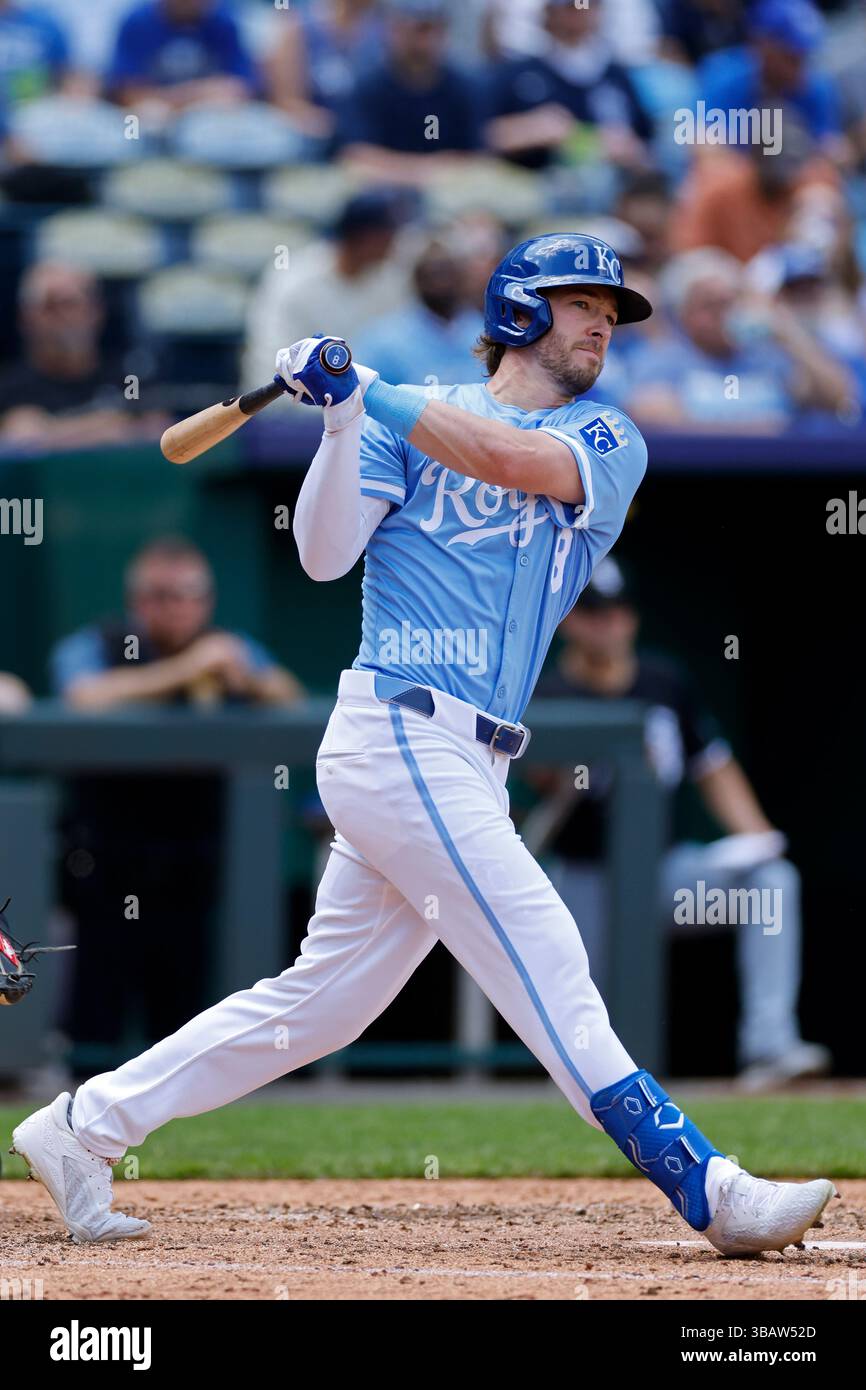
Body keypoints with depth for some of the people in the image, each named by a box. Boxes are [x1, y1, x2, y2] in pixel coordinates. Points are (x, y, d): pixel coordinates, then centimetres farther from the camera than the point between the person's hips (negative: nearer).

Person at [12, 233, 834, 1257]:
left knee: (322, 1000, 8)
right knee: (545, 962, -11)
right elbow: (325, 555, -3)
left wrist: (362, 392, -11)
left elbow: (517, 460, -9)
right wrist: (344, 417, -15)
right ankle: (700, 1185, -15)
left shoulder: (610, 446, 12)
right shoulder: (412, 418, 5)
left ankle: (84, 1128, 16)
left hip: (469, 766, 6)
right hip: (399, 736, -6)